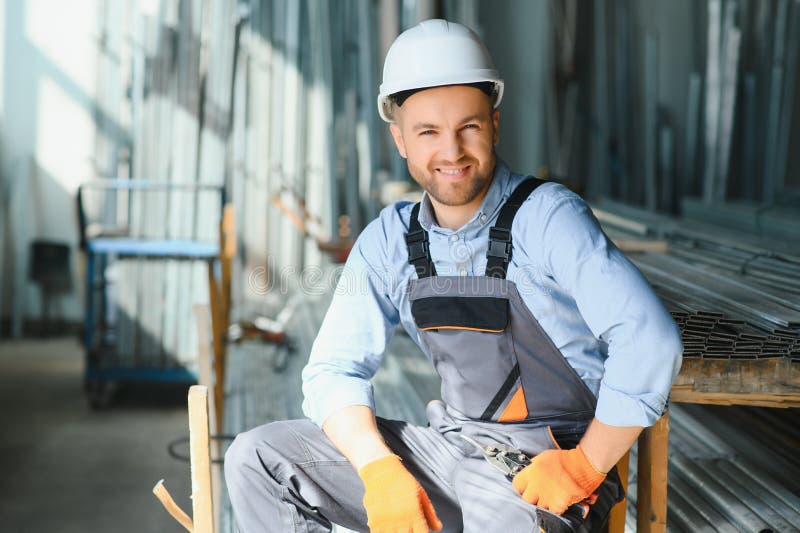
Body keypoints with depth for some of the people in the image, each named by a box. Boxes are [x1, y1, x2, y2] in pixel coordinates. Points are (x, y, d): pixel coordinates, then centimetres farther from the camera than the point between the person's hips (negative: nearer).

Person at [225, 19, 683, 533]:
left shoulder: (548, 216, -13)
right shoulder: (390, 240, 4)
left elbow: (649, 341, -23)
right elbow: (334, 370, 2)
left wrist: (583, 469, -18)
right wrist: (381, 471, -15)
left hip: (547, 470, -5)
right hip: (448, 449, 6)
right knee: (256, 457, -4)